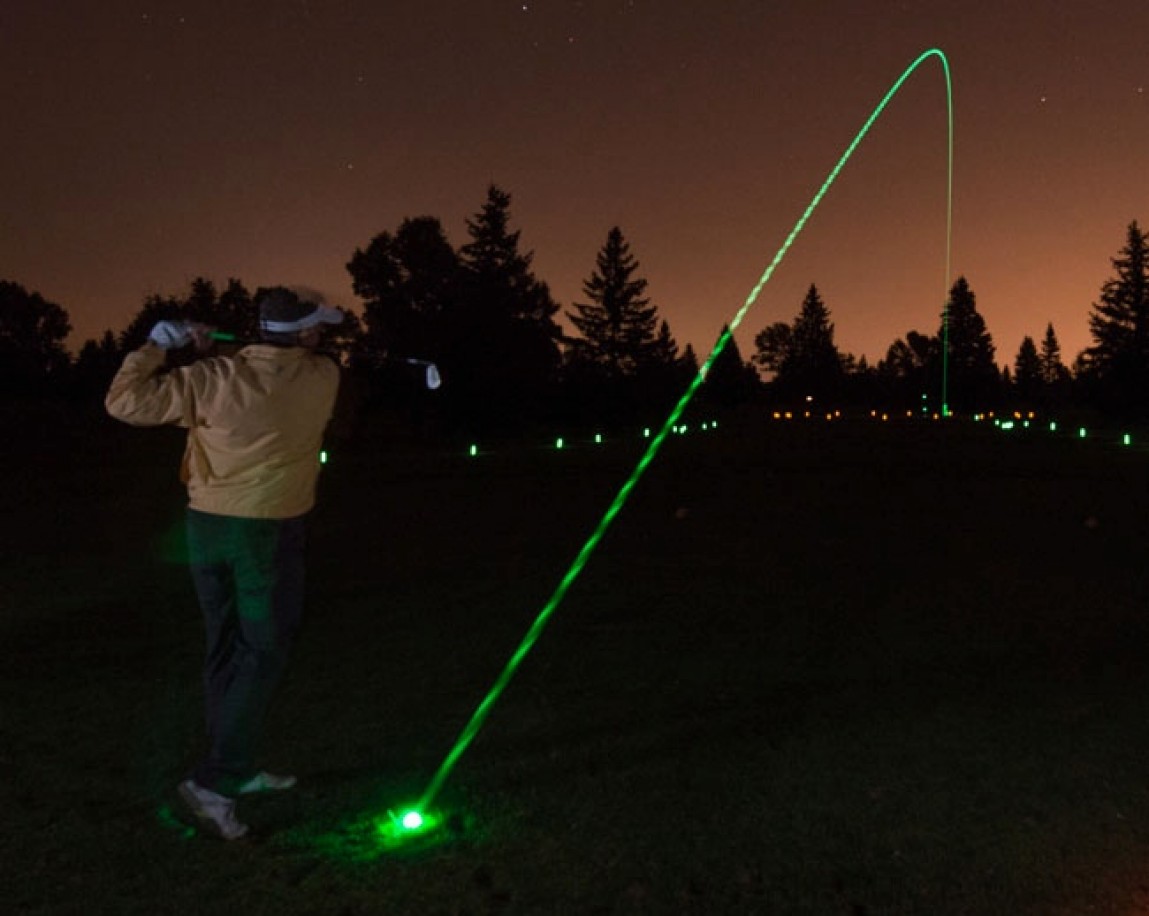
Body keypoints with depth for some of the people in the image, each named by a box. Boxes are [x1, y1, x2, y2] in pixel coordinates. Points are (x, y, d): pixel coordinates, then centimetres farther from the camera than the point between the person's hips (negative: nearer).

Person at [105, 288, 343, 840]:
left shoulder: (212, 380, -8)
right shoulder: (322, 378, -9)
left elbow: (124, 401, -6)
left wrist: (155, 347, 6)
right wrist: (211, 357, 11)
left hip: (207, 527, 4)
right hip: (269, 533, -4)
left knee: (226, 651, 16)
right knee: (263, 655, 6)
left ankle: (236, 770, 28)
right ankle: (214, 782, -1)